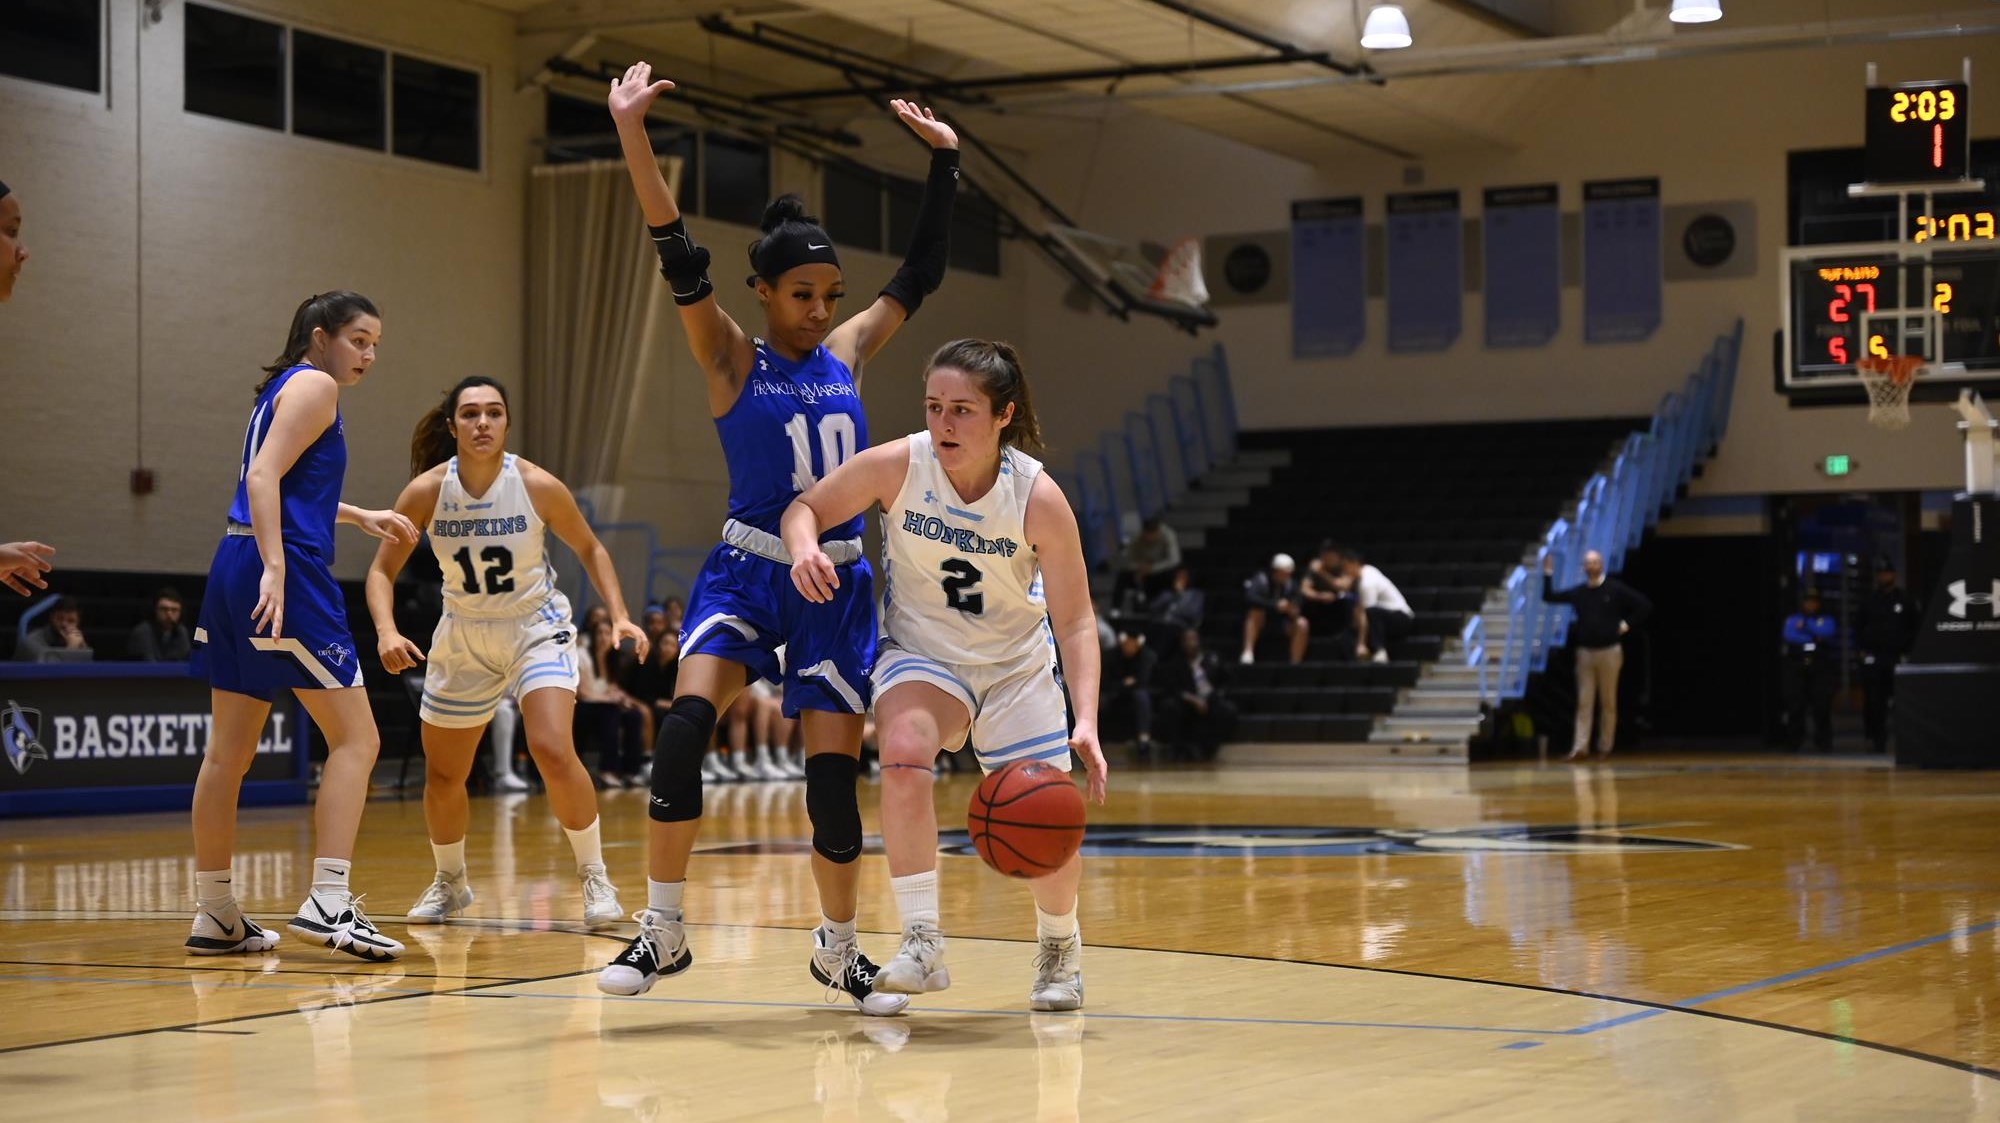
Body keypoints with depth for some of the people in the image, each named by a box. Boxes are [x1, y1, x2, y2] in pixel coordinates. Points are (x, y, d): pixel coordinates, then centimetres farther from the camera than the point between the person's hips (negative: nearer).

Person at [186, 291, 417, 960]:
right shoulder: (315, 385, -5)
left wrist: (361, 517, 38)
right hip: (288, 573, -10)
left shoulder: (285, 389, 23)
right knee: (355, 738, -7)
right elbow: (263, 477, -17)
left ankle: (214, 916, 14)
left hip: (238, 574, 10)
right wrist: (275, 569, -26)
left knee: (229, 753, 9)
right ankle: (328, 903, -15)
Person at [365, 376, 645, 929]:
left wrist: (619, 615, -13)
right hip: (463, 638, 3)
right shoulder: (425, 492, -16)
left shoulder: (539, 487, -18)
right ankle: (450, 882, 37)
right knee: (442, 776, 11)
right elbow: (382, 570, -8)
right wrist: (386, 631, -26)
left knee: (554, 753, -23)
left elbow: (589, 549, -2)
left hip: (536, 629, -3)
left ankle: (594, 876, -4)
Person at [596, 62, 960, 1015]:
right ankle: (663, 930, -13)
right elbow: (681, 264, -14)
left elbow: (921, 272, 15)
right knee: (685, 723, -23)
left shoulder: (846, 353, 9)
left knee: (835, 768, 0)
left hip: (837, 584, 3)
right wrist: (631, 134, -24)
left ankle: (837, 947, 19)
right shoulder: (732, 361, -2)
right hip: (747, 571, -3)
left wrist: (943, 163, 10)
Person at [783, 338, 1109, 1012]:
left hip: (1017, 666, 0)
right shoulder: (898, 465, -21)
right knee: (904, 755, -32)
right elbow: (805, 509, -7)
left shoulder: (1038, 498, -23)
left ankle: (1059, 944, 31)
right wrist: (806, 548, -31)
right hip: (922, 653, 0)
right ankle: (922, 944, -22)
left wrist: (1086, 722, -32)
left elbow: (1075, 622, -19)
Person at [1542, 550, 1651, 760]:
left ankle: (1605, 747, 12)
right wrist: (1548, 573, 3)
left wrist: (1627, 624, -6)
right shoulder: (1578, 593, 7)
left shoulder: (1616, 589, -3)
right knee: (1584, 703, -2)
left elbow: (1645, 606, -2)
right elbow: (1549, 597, 12)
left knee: (1608, 702, 4)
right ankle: (1580, 747, -6)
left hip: (1609, 652, -3)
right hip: (1585, 653, 3)